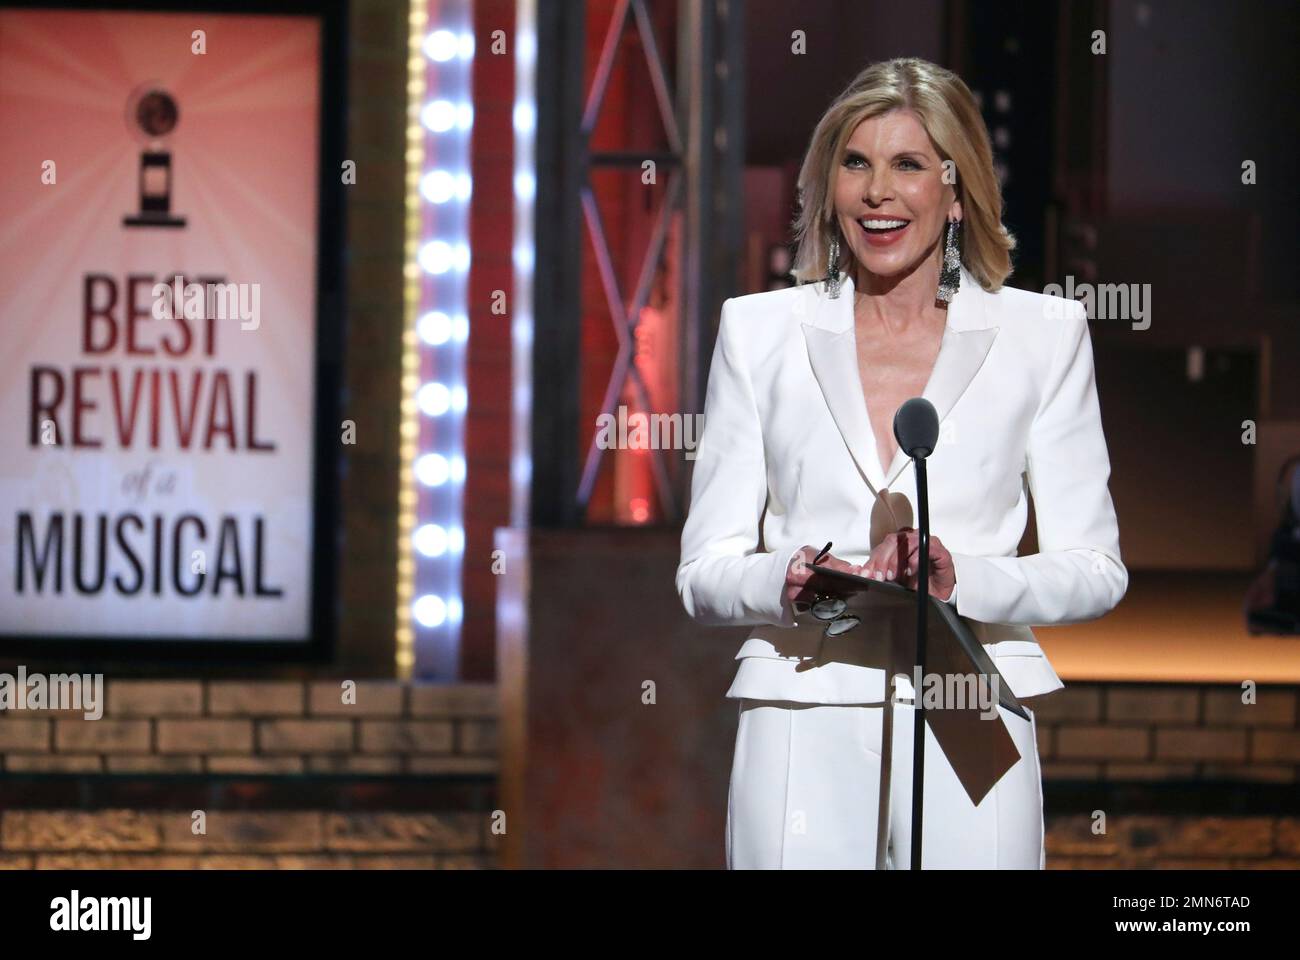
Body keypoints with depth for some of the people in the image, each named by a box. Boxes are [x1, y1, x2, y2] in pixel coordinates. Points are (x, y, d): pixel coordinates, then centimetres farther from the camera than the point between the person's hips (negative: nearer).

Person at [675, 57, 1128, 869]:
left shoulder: (1043, 335, 8)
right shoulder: (759, 330, 10)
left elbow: (1096, 567, 5)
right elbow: (703, 571, 8)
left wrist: (965, 581, -14)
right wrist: (787, 580, -15)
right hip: (802, 733, 1)